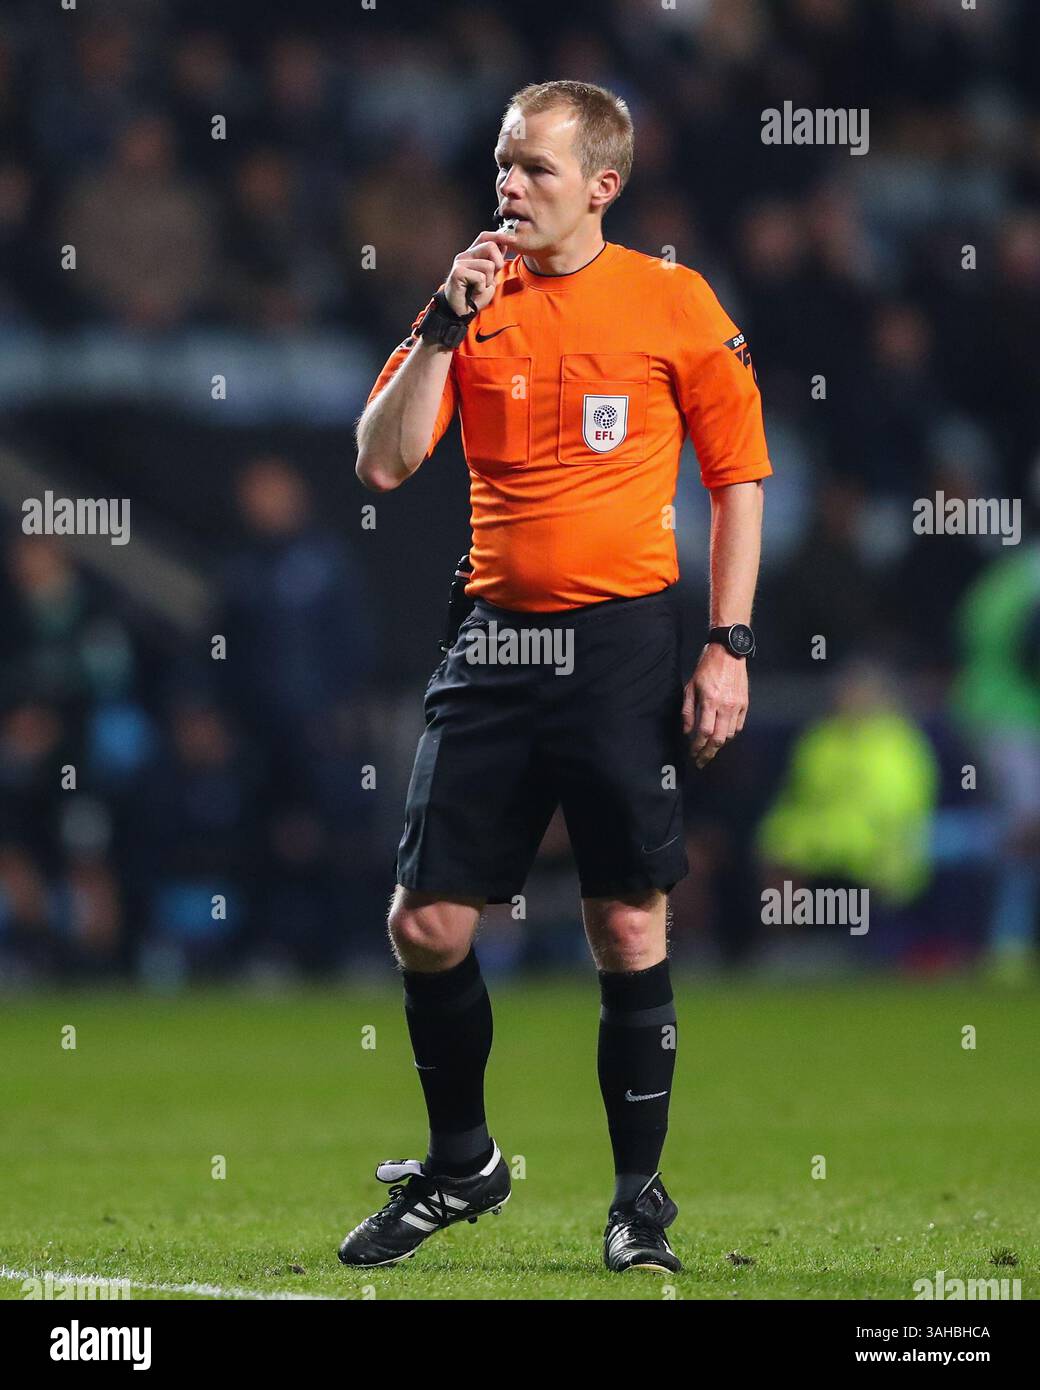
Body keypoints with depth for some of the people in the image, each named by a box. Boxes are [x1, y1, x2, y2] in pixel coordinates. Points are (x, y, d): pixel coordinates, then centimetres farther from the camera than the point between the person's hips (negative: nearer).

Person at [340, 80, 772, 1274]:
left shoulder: (673, 302, -1)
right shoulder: (472, 302, 6)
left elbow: (739, 478, 3)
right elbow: (381, 464, 0)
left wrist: (729, 646, -4)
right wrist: (446, 326, -10)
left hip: (624, 642, -3)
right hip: (496, 640, 3)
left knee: (629, 929, -1)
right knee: (427, 922, 1)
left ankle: (640, 1196, 13)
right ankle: (460, 1166, 21)